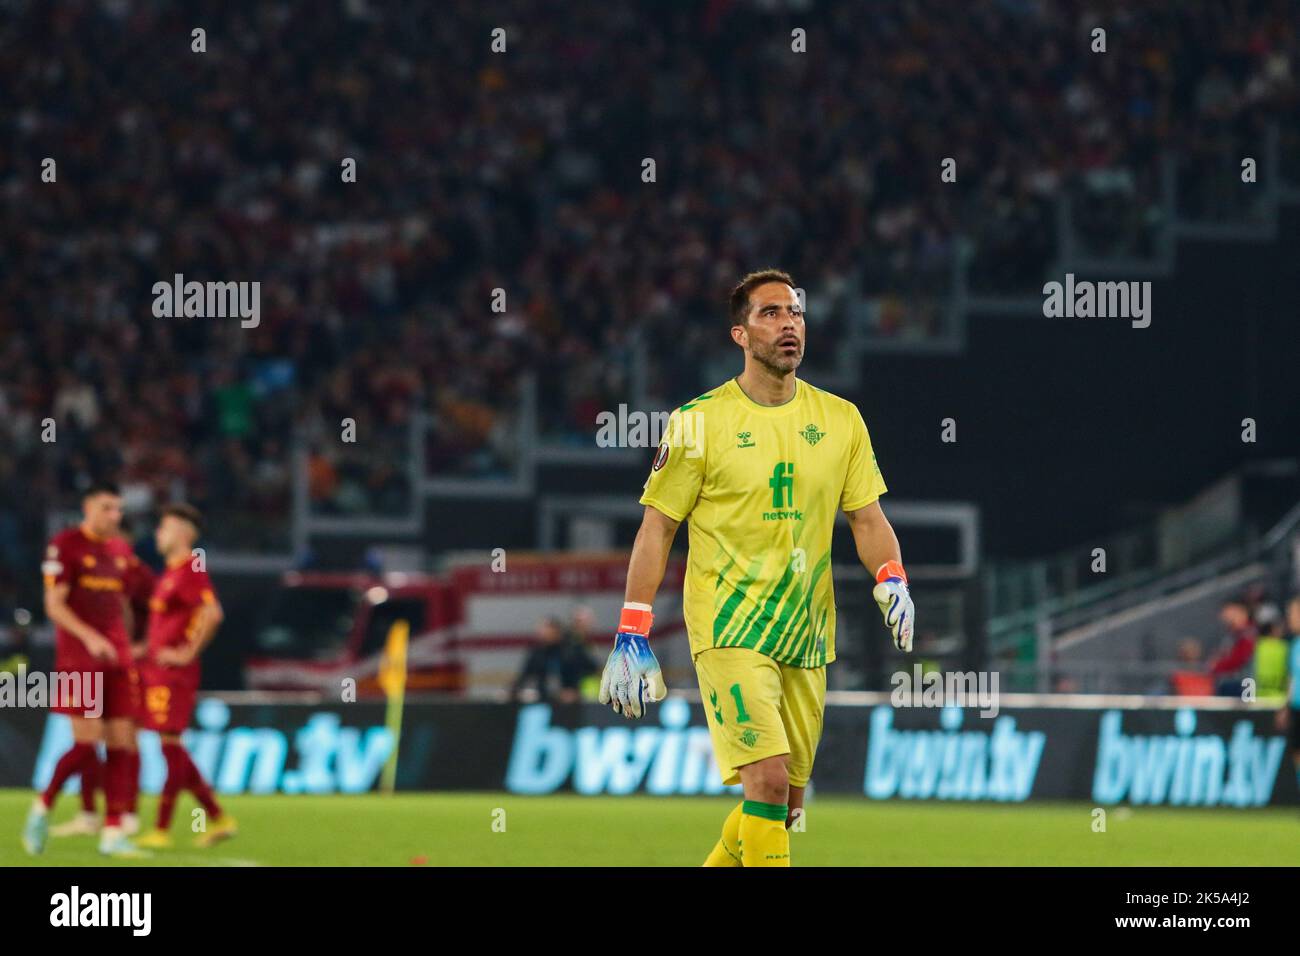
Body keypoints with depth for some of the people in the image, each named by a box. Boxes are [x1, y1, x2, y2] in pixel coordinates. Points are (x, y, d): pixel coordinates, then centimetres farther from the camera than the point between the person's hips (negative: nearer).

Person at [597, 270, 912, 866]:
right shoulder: (699, 421, -4)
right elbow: (657, 526, -1)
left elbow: (866, 515, 10)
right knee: (768, 780, -19)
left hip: (806, 635, 5)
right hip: (729, 631, -5)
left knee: (785, 803, 8)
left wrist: (891, 579, -10)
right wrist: (632, 633, -6)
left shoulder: (840, 419, 8)